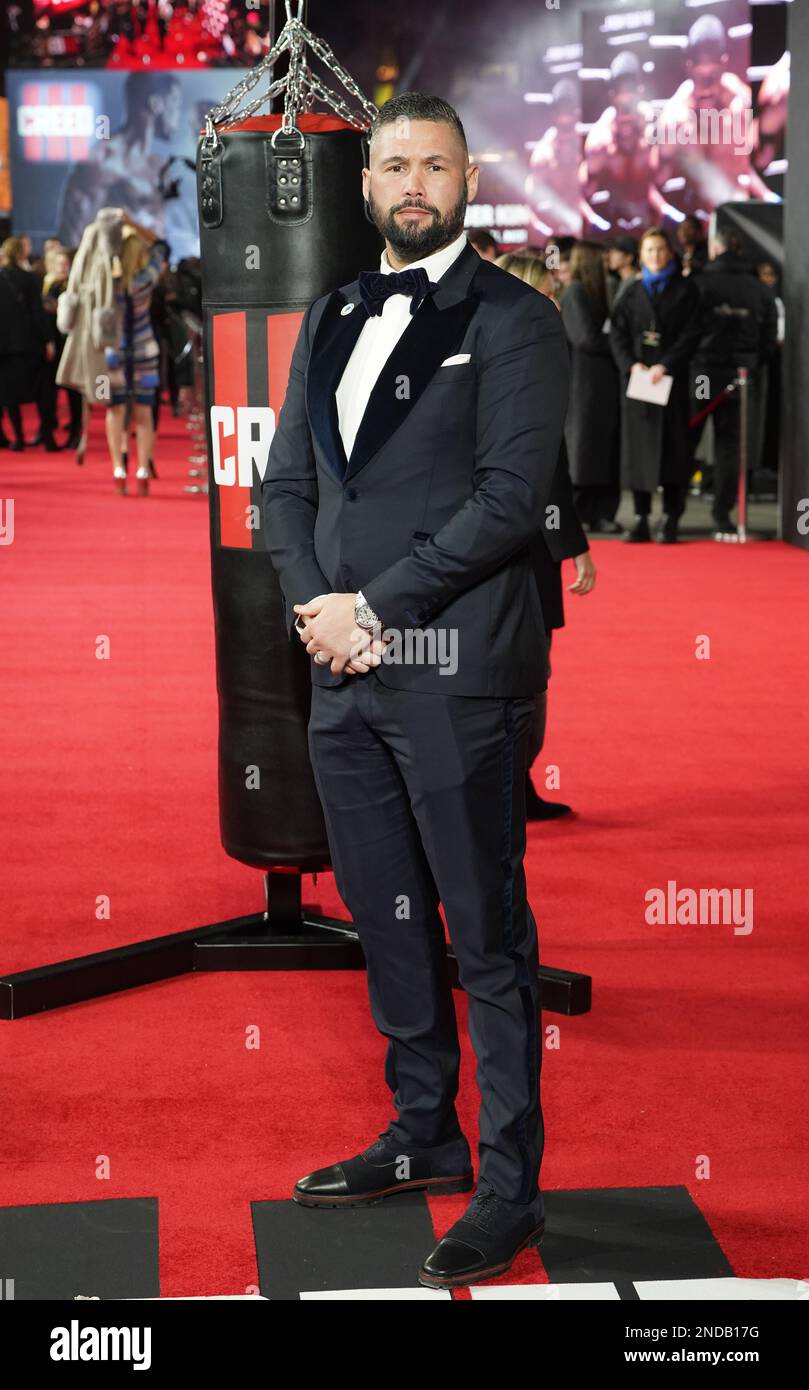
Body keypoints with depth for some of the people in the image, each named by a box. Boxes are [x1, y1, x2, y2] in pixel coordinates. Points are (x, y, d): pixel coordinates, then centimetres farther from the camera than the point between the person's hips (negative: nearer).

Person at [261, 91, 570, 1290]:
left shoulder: (512, 321, -4)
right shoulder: (331, 320, 16)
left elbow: (511, 496, -14)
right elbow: (286, 482, 14)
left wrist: (373, 607, -14)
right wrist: (314, 603, -4)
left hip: (457, 671, -7)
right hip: (345, 671, 7)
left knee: (488, 939, 0)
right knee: (386, 920, 16)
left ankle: (510, 1188, 9)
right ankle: (424, 1136, 32)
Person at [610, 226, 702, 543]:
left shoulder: (685, 290, 5)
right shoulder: (631, 293, 13)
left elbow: (691, 335, -3)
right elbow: (617, 334, 7)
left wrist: (665, 366, -14)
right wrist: (631, 364, -10)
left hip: (672, 378, -2)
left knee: (672, 444, -4)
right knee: (637, 445, 0)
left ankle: (671, 519, -1)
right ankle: (640, 519, 3)